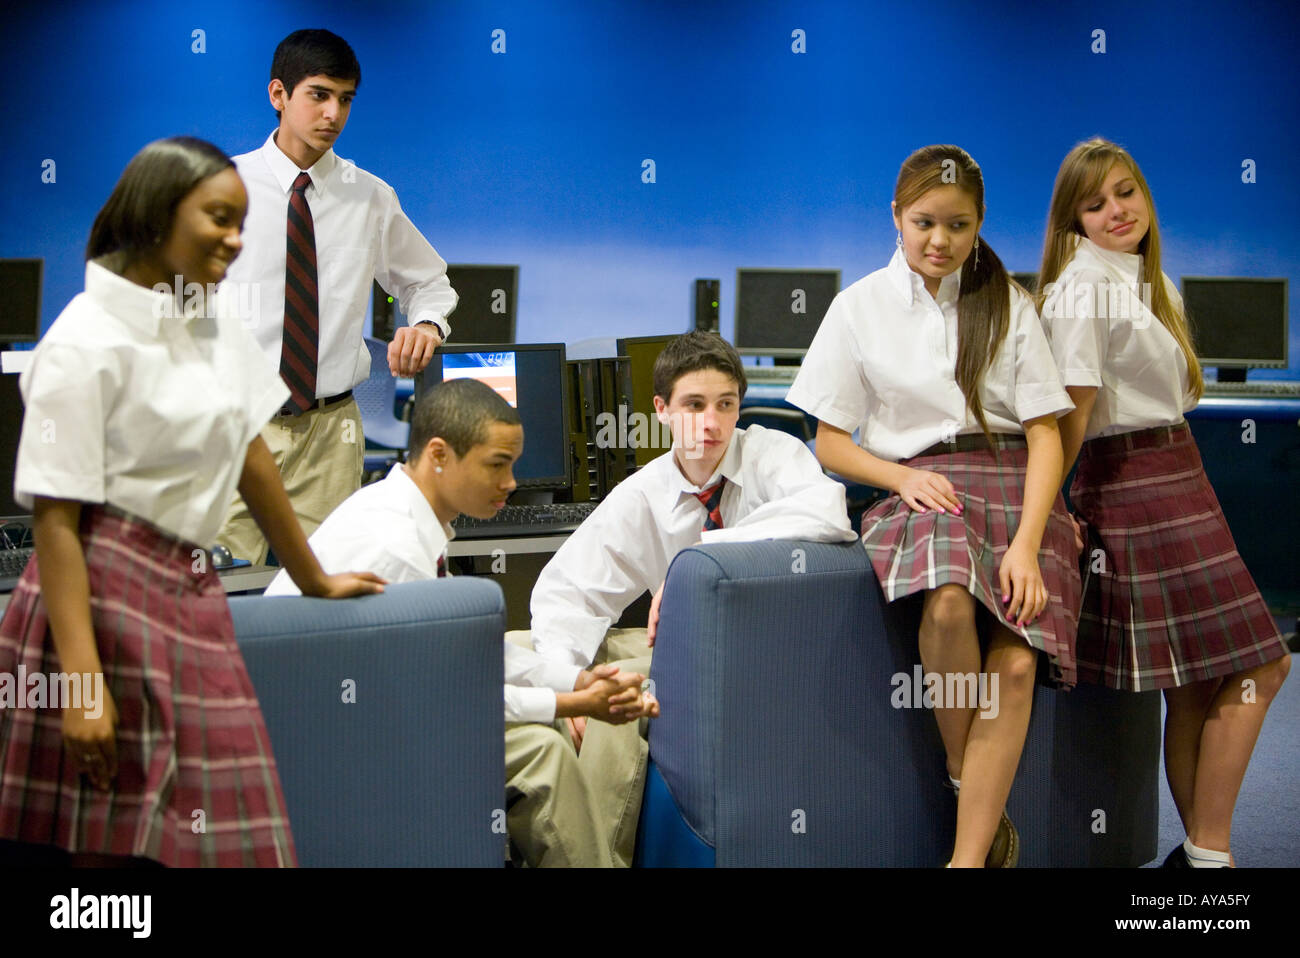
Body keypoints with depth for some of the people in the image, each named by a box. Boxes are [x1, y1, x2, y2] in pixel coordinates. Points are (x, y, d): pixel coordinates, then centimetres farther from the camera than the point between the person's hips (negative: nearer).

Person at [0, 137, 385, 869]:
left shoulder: (215, 332, 14)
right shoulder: (87, 342, -10)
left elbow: (250, 457, 20)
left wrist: (314, 581, 25)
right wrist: (81, 680, -22)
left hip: (193, 596, 7)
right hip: (106, 595, -7)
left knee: (228, 835, 4)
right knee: (114, 842, 0)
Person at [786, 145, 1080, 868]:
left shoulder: (1010, 305, 12)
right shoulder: (861, 306, 11)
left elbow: (1045, 434, 5)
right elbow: (830, 443, 10)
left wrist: (1027, 544, -10)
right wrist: (905, 478, -10)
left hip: (1015, 488, 1)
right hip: (920, 487, -1)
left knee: (1015, 662, -24)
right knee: (949, 606, -35)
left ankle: (969, 856, -19)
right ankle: (962, 779, -12)